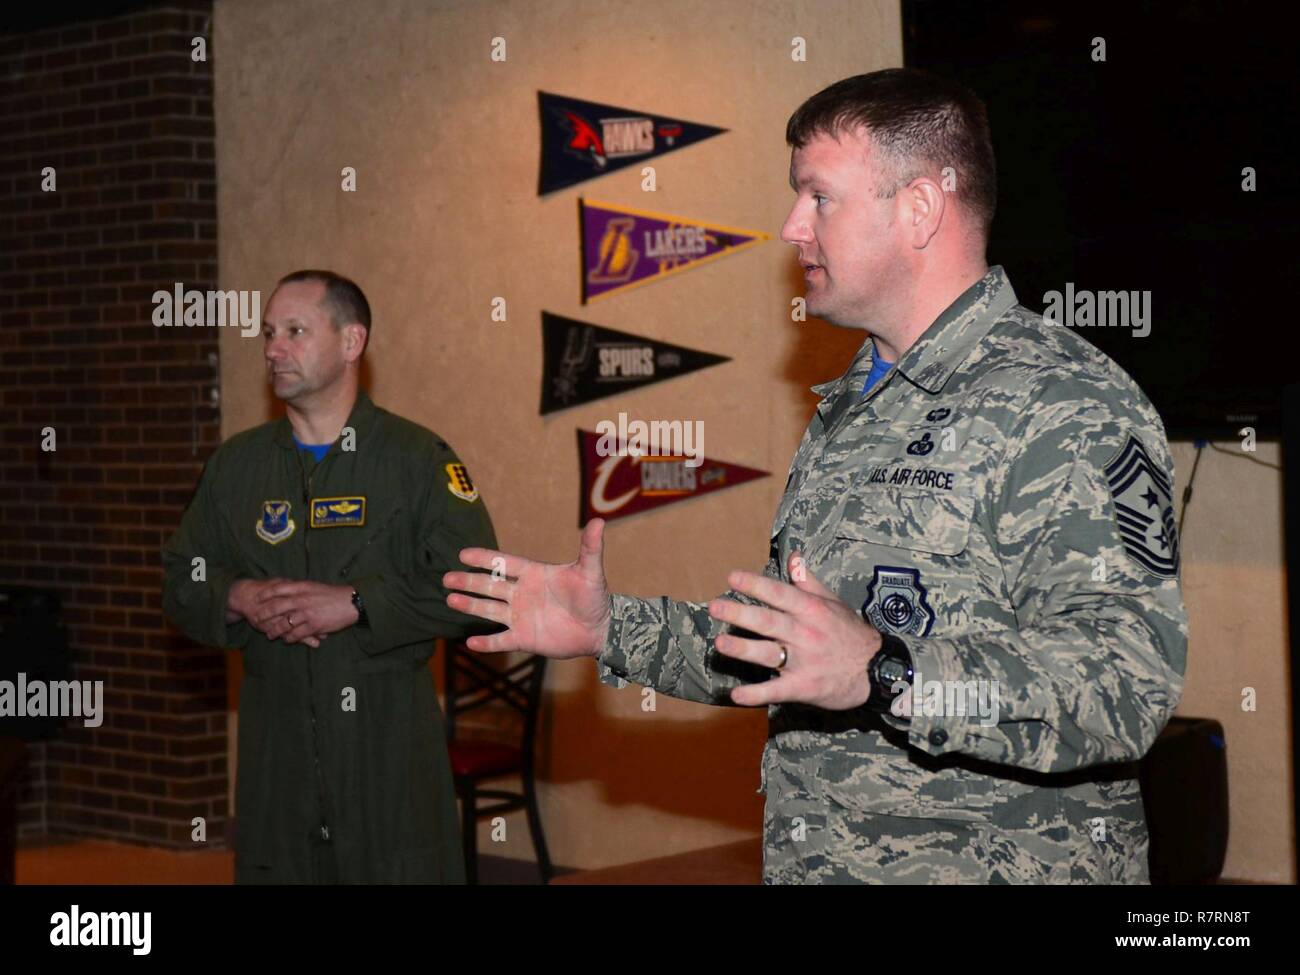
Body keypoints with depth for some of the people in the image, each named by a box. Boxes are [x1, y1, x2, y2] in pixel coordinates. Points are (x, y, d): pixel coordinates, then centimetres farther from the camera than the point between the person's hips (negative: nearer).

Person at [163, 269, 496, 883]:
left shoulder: (418, 458, -2)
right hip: (275, 736, 4)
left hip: (390, 739, -3)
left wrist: (355, 604, -17)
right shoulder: (235, 464, 11)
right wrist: (240, 598, -8)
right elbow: (182, 583, 14)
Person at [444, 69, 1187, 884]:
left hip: (1002, 869, -8)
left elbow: (1132, 675, -27)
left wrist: (881, 674, -36)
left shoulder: (1067, 406, -15)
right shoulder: (850, 414, 14)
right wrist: (613, 631, 15)